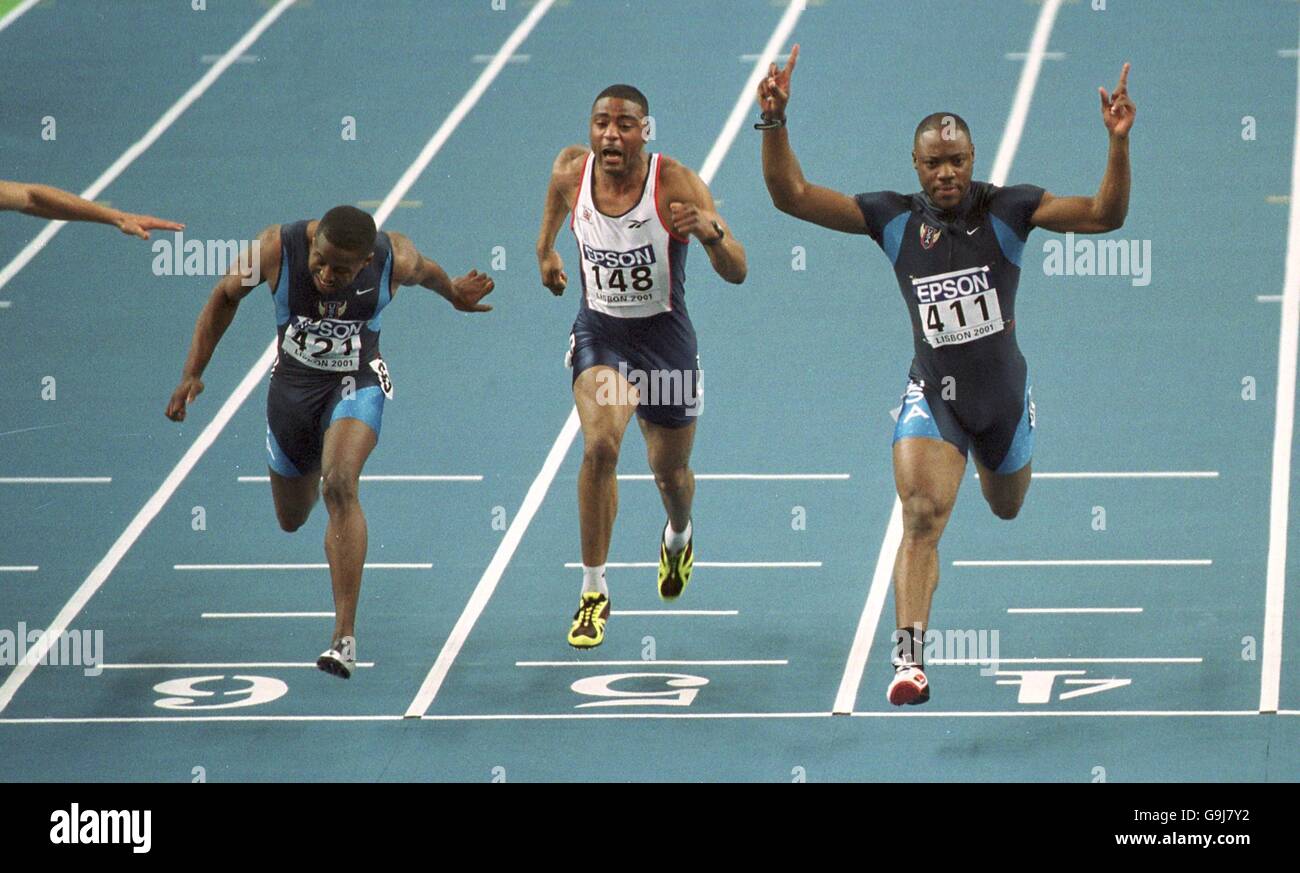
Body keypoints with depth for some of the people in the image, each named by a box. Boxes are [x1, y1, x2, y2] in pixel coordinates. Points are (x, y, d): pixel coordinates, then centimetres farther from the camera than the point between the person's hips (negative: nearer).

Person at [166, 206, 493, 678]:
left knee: (339, 485, -30)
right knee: (292, 518, 18)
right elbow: (225, 298, -5)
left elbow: (426, 271, 4)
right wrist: (192, 374, -7)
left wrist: (454, 293, 25)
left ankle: (346, 634, -31)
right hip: (293, 385, 3)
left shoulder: (396, 259, -22)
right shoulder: (277, 248, -23)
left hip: (357, 384, -3)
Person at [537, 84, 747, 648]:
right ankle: (593, 590, -15)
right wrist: (545, 247, 25)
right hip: (599, 331, 1)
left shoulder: (676, 184, -23)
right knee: (599, 445, -25)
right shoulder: (572, 170, -13)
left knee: (670, 471, 17)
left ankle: (678, 536, 55)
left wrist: (710, 231, -46)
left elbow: (737, 273, -27)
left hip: (662, 334, -1)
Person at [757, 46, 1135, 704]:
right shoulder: (894, 218, -9)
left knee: (1007, 508, 27)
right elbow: (792, 196, -12)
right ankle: (909, 656, -25)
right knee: (922, 515, -22)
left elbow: (1105, 215, -18)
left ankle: (994, 462, 66)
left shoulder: (1007, 210, -11)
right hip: (933, 395, -2)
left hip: (1003, 391, 2)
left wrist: (1118, 140, -33)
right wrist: (774, 121, -26)